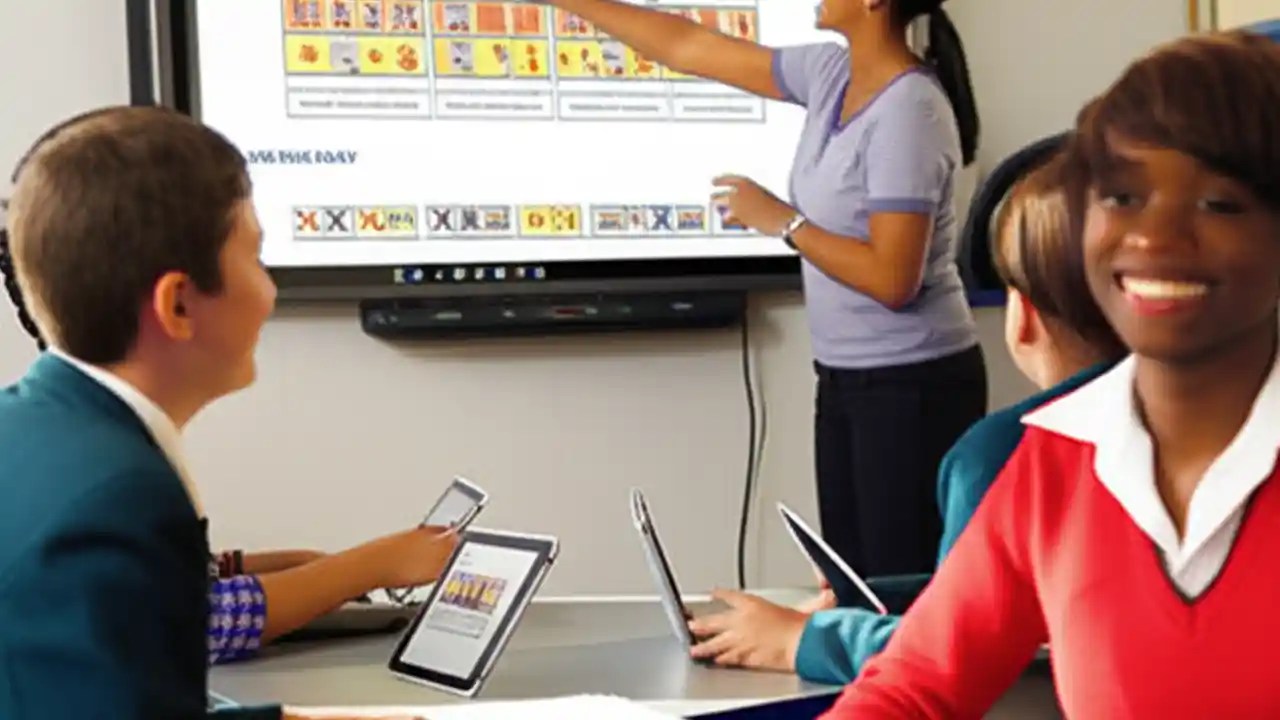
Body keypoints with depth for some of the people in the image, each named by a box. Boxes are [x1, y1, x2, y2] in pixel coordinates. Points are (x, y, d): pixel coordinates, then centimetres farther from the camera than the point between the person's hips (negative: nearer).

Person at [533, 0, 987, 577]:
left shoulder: (908, 110, -20)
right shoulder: (831, 75, 4)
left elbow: (892, 279, -24)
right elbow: (689, 48, 10)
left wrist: (782, 221, -14)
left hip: (911, 385, -8)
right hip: (845, 378, 8)